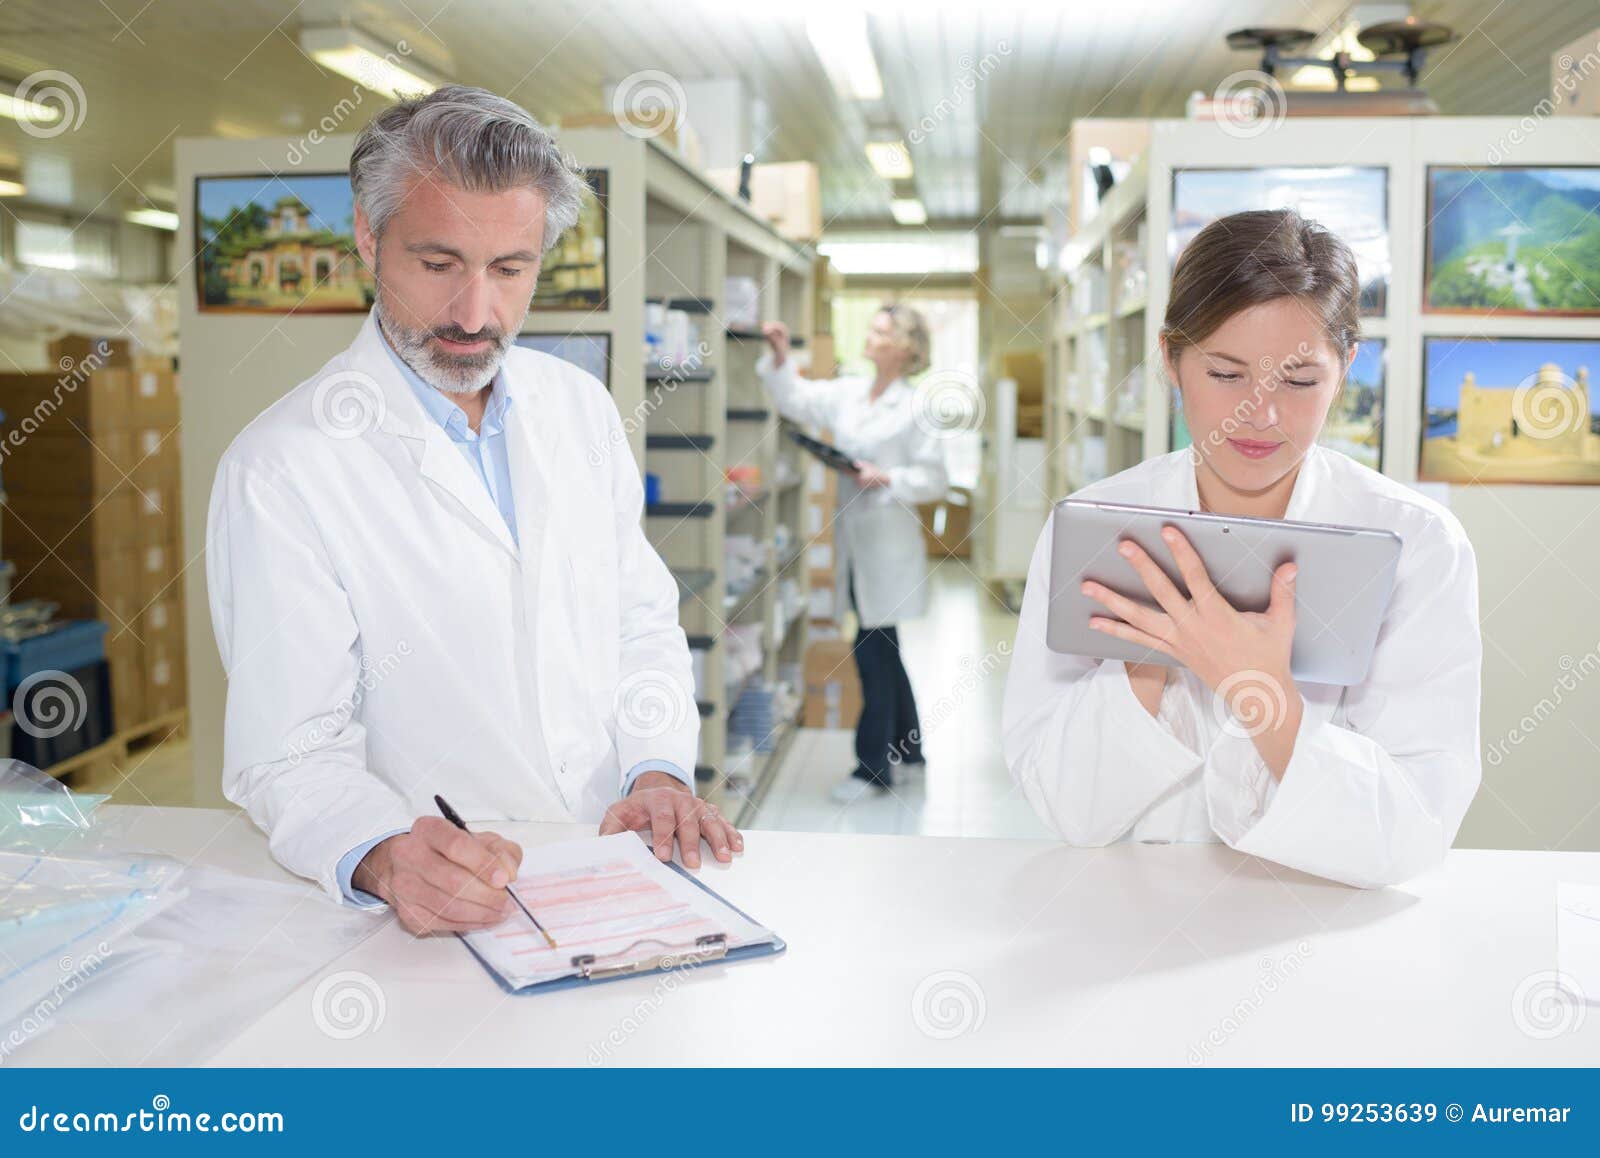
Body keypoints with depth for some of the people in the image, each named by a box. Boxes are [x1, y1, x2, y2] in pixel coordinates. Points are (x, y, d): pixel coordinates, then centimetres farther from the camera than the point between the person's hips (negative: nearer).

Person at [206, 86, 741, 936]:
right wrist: (384, 856, -33)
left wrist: (658, 769, -5)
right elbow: (288, 755, -12)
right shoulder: (277, 472, -10)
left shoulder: (580, 406, 8)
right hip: (442, 904, -1)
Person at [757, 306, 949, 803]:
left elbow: (935, 479, -9)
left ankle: (874, 766, 7)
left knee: (872, 651, -5)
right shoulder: (849, 393, 8)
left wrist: (886, 478, -21)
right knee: (883, 650, 16)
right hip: (854, 538, 7)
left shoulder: (915, 407, -10)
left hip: (889, 545, -7)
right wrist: (780, 357, -5)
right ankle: (907, 749, 31)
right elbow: (796, 400, 7)